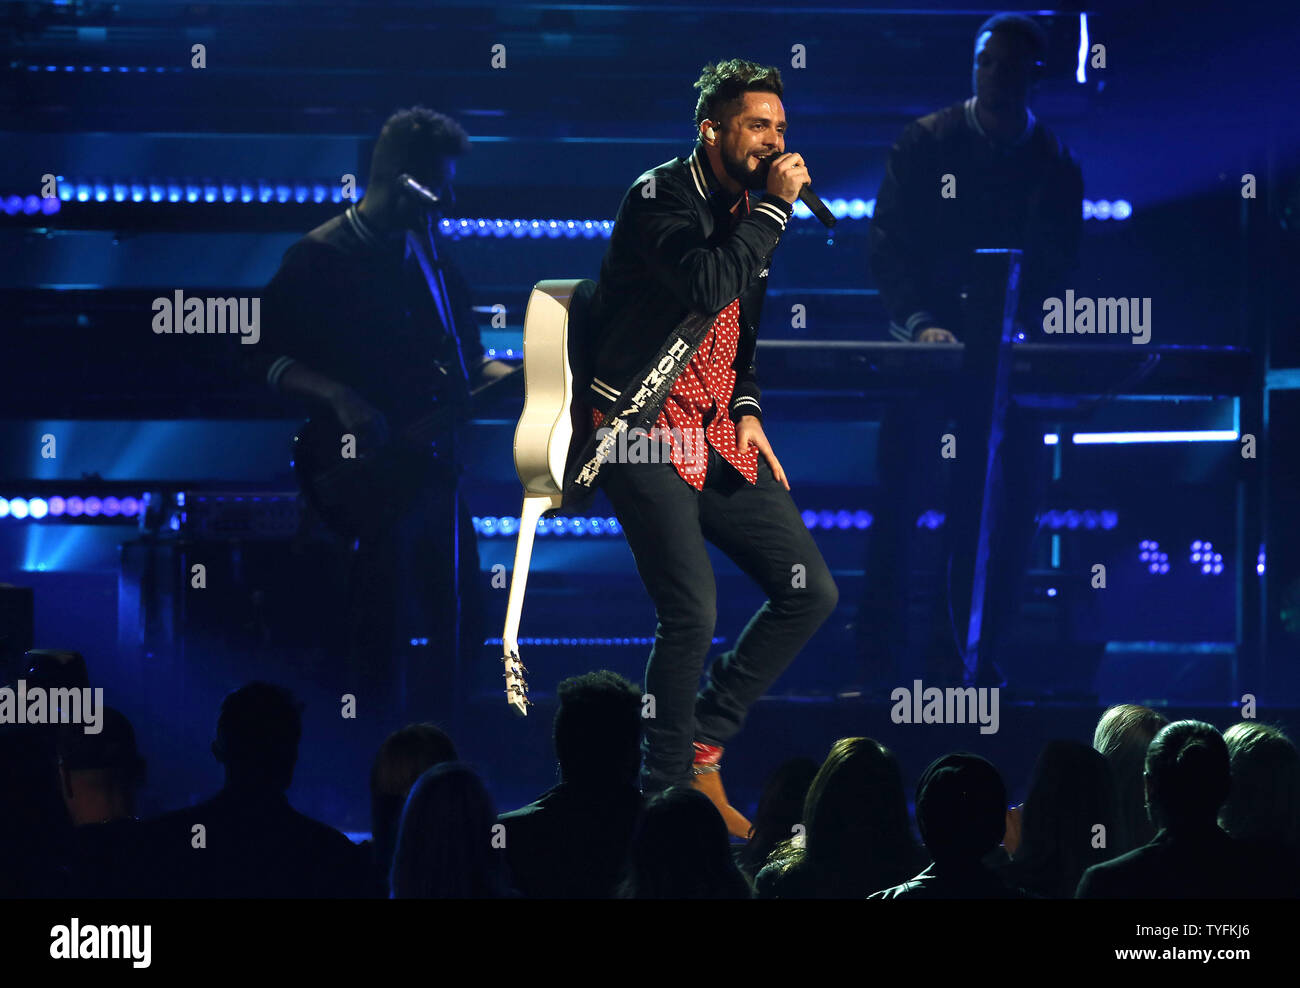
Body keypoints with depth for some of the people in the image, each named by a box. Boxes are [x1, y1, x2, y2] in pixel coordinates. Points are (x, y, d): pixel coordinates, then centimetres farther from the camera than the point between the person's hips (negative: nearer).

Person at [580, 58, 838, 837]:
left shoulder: (746, 211, 13)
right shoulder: (661, 196, -10)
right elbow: (705, 288, -27)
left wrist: (748, 408, 10)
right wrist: (772, 208, -19)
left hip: (718, 437, 8)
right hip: (644, 432, -8)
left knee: (811, 592, 1)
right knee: (692, 612, -19)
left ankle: (704, 747, 12)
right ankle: (668, 787, -2)